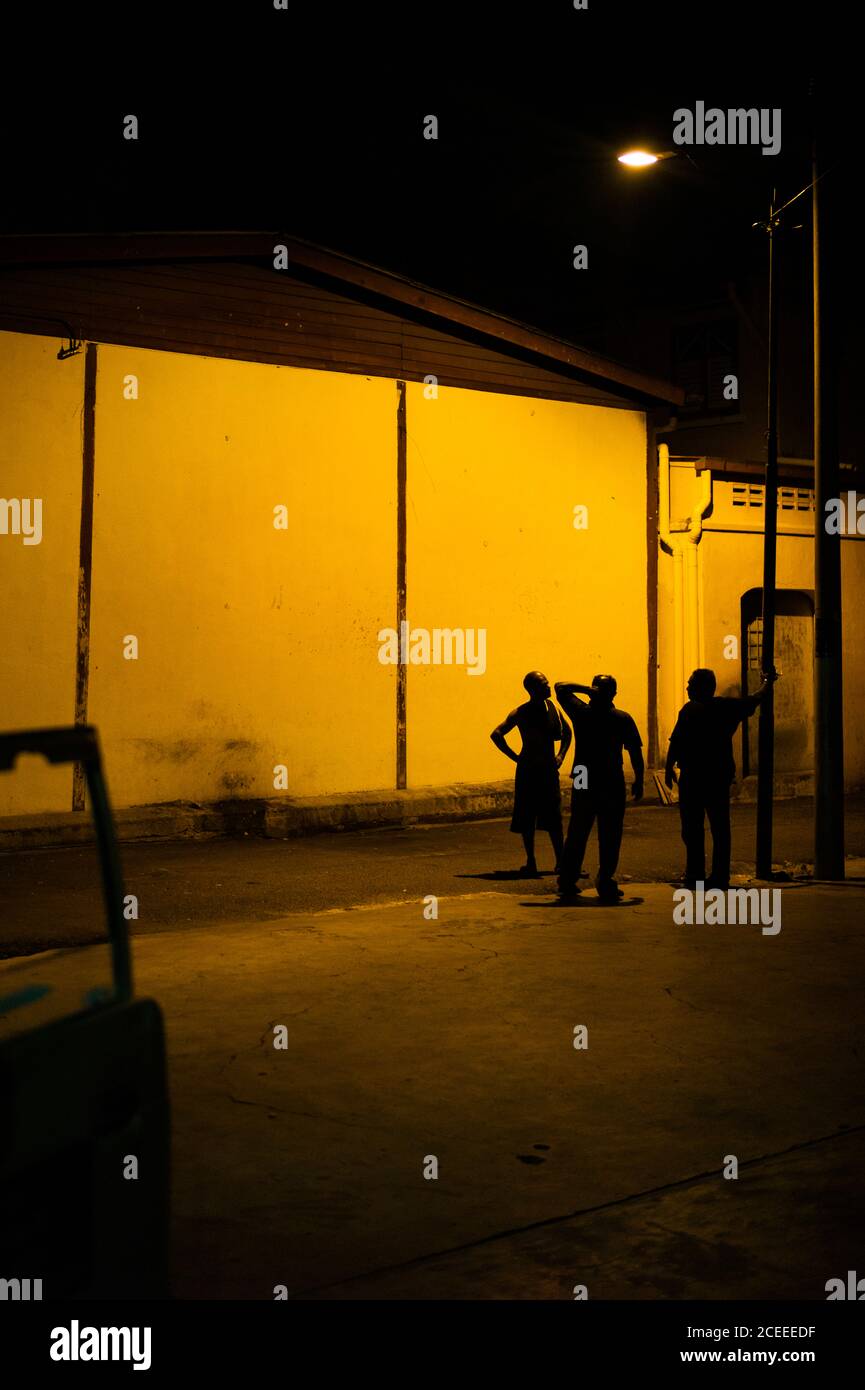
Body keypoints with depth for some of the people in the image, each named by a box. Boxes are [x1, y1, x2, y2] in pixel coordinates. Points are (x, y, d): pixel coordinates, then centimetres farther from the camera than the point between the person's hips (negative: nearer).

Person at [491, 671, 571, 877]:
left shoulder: (552, 707, 6)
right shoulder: (521, 713, -10)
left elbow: (566, 732, 23)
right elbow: (496, 734, -18)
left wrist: (560, 756, 10)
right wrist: (515, 757, -15)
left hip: (549, 769, 5)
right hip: (528, 770, -5)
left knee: (554, 818, 6)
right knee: (528, 818, 0)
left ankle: (561, 862, 11)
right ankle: (531, 863, 7)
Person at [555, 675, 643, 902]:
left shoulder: (581, 713, 0)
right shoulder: (623, 719, -4)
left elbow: (560, 687, 11)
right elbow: (635, 753, -5)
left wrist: (585, 689, -2)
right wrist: (639, 781, 3)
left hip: (583, 783, 2)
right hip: (612, 784, -2)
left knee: (577, 833, 11)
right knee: (609, 836, 2)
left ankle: (567, 881, 13)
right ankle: (605, 882, -4)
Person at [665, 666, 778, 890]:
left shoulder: (690, 710, -10)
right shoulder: (727, 706, 6)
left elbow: (676, 743, -13)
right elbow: (754, 701, 23)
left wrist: (669, 768, -3)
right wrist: (767, 683, 41)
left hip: (693, 776, -5)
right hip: (721, 774, 5)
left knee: (692, 827, -1)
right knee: (720, 827, 8)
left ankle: (695, 875, -3)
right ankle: (720, 876, 9)